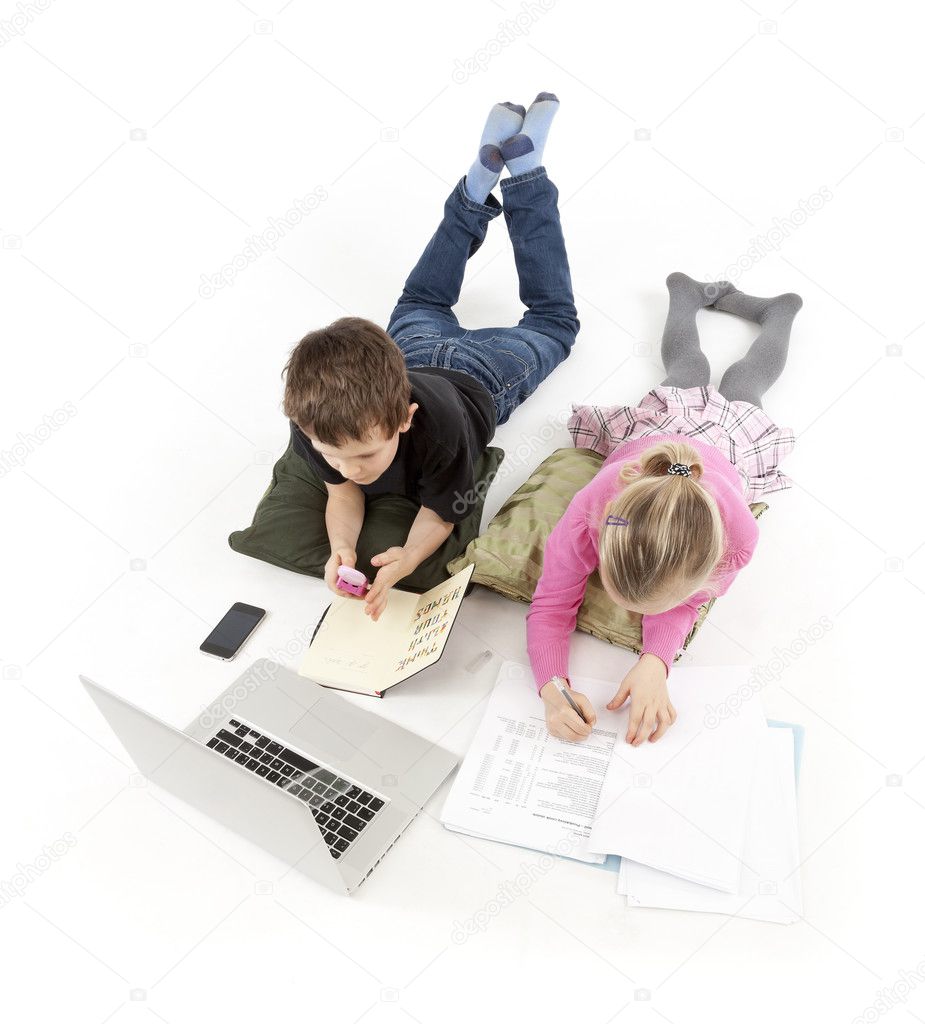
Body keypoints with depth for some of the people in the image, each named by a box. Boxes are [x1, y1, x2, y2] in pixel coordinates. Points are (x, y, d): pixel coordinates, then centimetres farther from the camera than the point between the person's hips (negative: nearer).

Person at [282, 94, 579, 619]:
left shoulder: (441, 430, -49)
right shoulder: (313, 423, -39)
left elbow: (440, 513, -32)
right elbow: (342, 492, -23)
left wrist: (404, 562, -53)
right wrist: (341, 547, -45)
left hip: (477, 375, -2)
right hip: (413, 353, 3)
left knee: (554, 319, 26)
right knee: (420, 303, 36)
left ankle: (525, 168, 29)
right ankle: (484, 174, 35)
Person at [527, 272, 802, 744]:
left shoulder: (734, 536, -53)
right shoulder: (587, 514, -51)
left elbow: (683, 604, -34)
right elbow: (550, 607, -39)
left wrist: (654, 663, -54)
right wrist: (553, 689, -57)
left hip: (729, 438, -1)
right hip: (656, 424, 1)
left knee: (742, 387, 38)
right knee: (687, 371, 39)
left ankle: (780, 308, 60)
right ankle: (689, 295, 61)